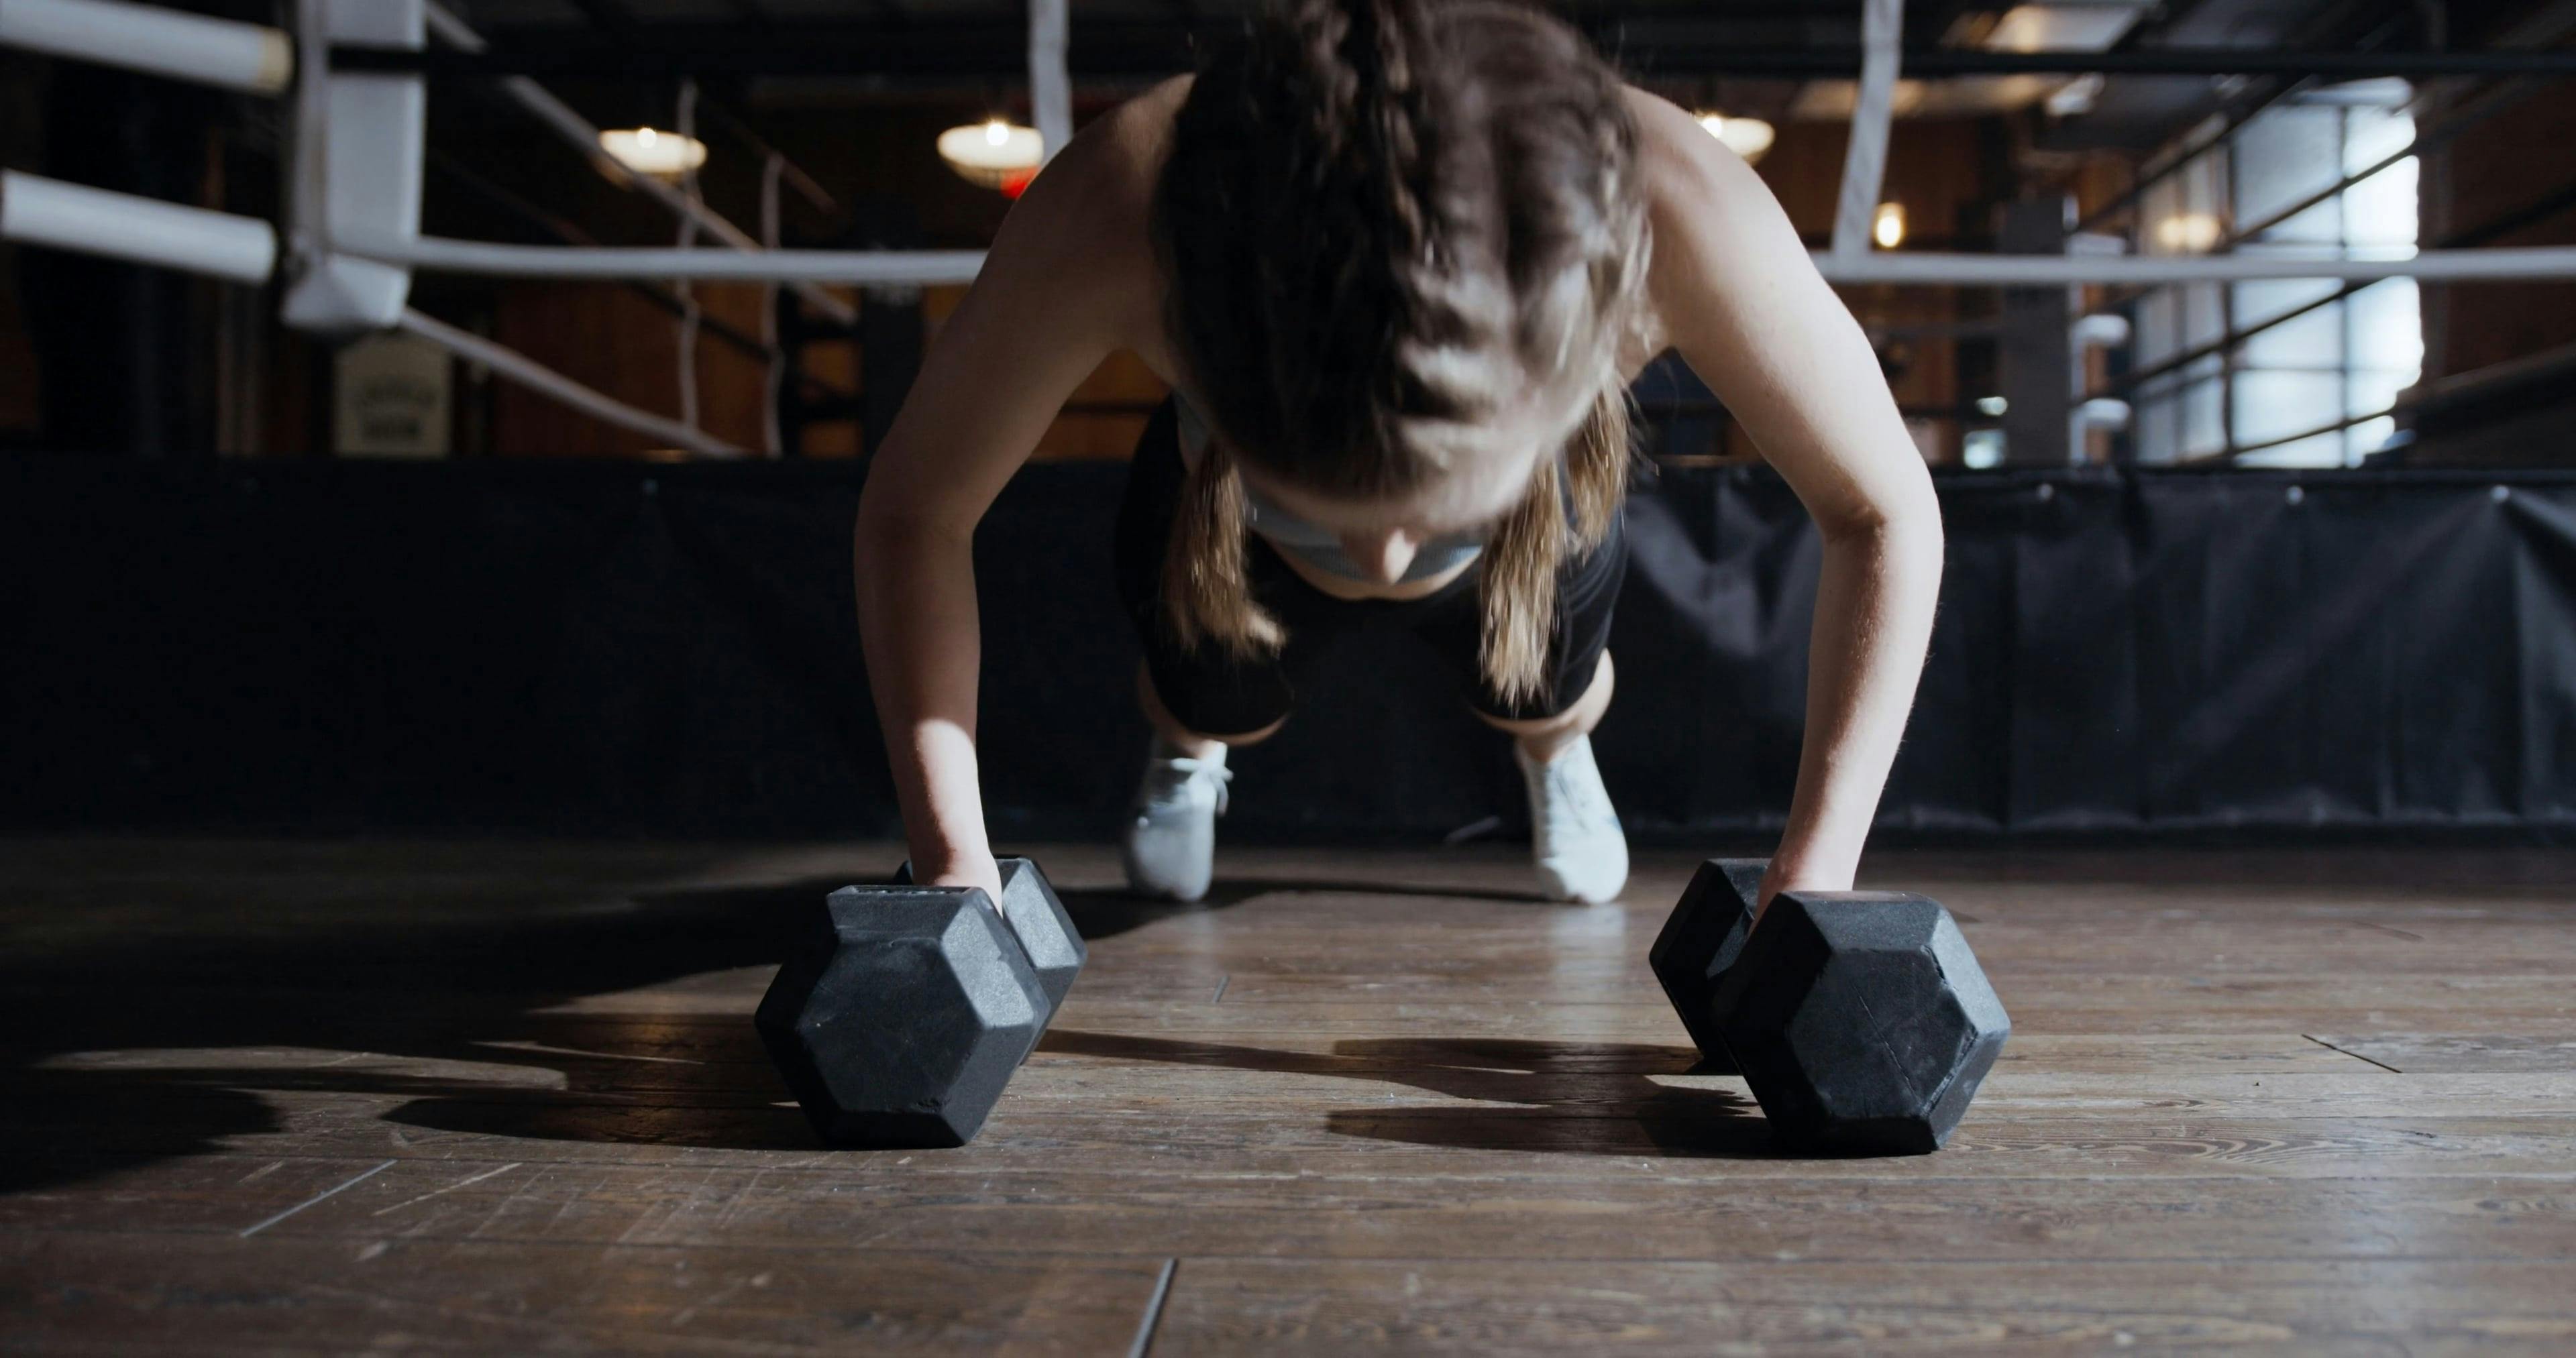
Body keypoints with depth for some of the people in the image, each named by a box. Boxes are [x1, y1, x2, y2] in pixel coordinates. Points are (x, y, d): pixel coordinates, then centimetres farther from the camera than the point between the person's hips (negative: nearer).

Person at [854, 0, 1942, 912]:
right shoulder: (1115, 216, -47)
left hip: (1536, 537, 1)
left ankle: (1557, 747, 65)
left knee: (1543, 701, 28)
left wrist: (1810, 881, -35)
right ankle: (1184, 751, 62)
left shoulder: (1676, 211, -47)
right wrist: (954, 858, -37)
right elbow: (913, 511, -29)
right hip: (1216, 528, 0)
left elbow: (1886, 514, -30)